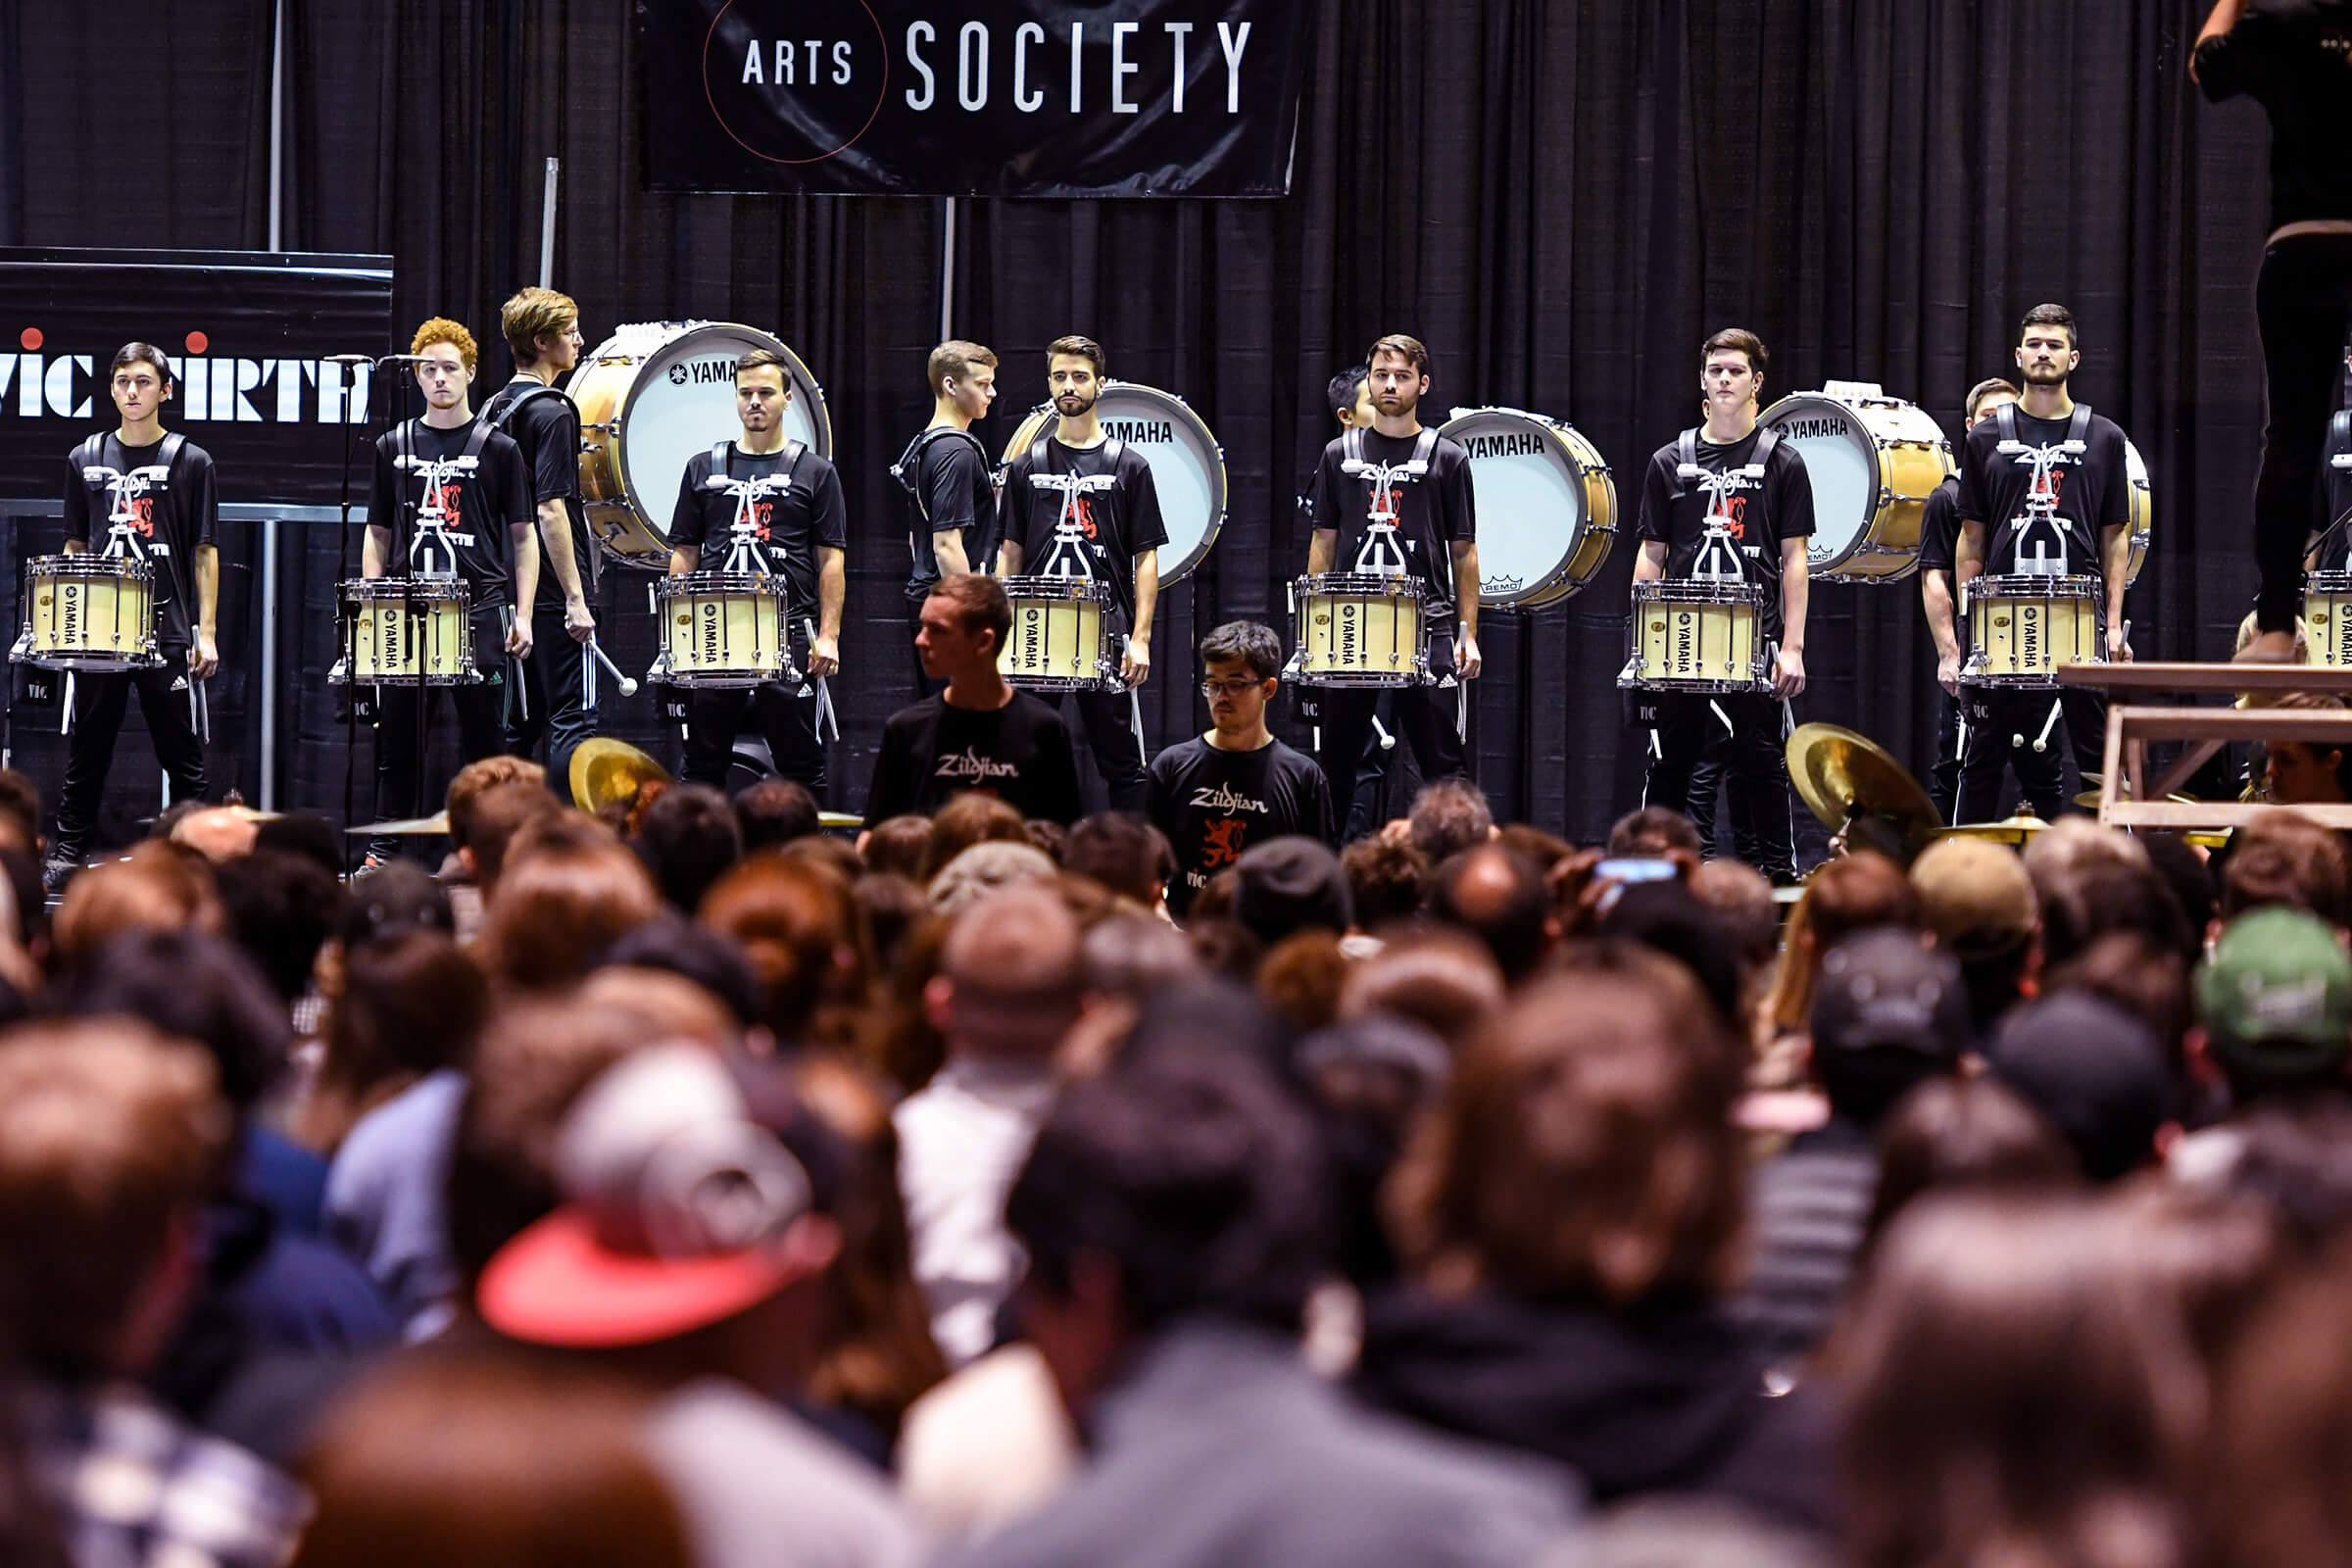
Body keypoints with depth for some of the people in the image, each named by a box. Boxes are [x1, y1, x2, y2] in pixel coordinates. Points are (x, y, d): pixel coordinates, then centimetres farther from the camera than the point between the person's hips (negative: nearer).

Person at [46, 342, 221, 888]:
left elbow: (205, 554, 2)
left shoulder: (191, 462, 2)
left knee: (182, 754, 0)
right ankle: (66, 853, 13)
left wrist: (206, 632, -3)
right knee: (87, 750, 6)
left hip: (170, 632, -2)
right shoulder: (85, 460, 10)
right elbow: (75, 546, 15)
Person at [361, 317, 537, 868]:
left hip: (479, 613, -2)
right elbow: (378, 534, 16)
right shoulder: (394, 447, 12)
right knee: (397, 739, 3)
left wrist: (523, 615, -3)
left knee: (483, 739, -1)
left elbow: (524, 537, 6)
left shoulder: (497, 449, 5)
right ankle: (384, 849, 8)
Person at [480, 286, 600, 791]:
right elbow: (551, 510, -20)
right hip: (553, 594, -9)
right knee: (573, 719, -7)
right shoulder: (552, 413, -13)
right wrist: (576, 598, -20)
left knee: (521, 723, 11)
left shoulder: (493, 409, 13)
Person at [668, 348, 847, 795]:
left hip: (789, 632, -2)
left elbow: (832, 561, 4)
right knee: (704, 762, 4)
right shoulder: (704, 469, 13)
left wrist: (828, 636, -5)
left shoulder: (814, 472, 7)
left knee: (800, 762, -1)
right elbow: (684, 554, 14)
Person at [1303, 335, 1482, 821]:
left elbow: (1464, 552, 6)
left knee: (1441, 763, -3)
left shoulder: (1446, 458, 5)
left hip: (1428, 625, -2)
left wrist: (1468, 635, 0)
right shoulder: (1340, 455, 10)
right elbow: (1323, 542, 13)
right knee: (1337, 762, 5)